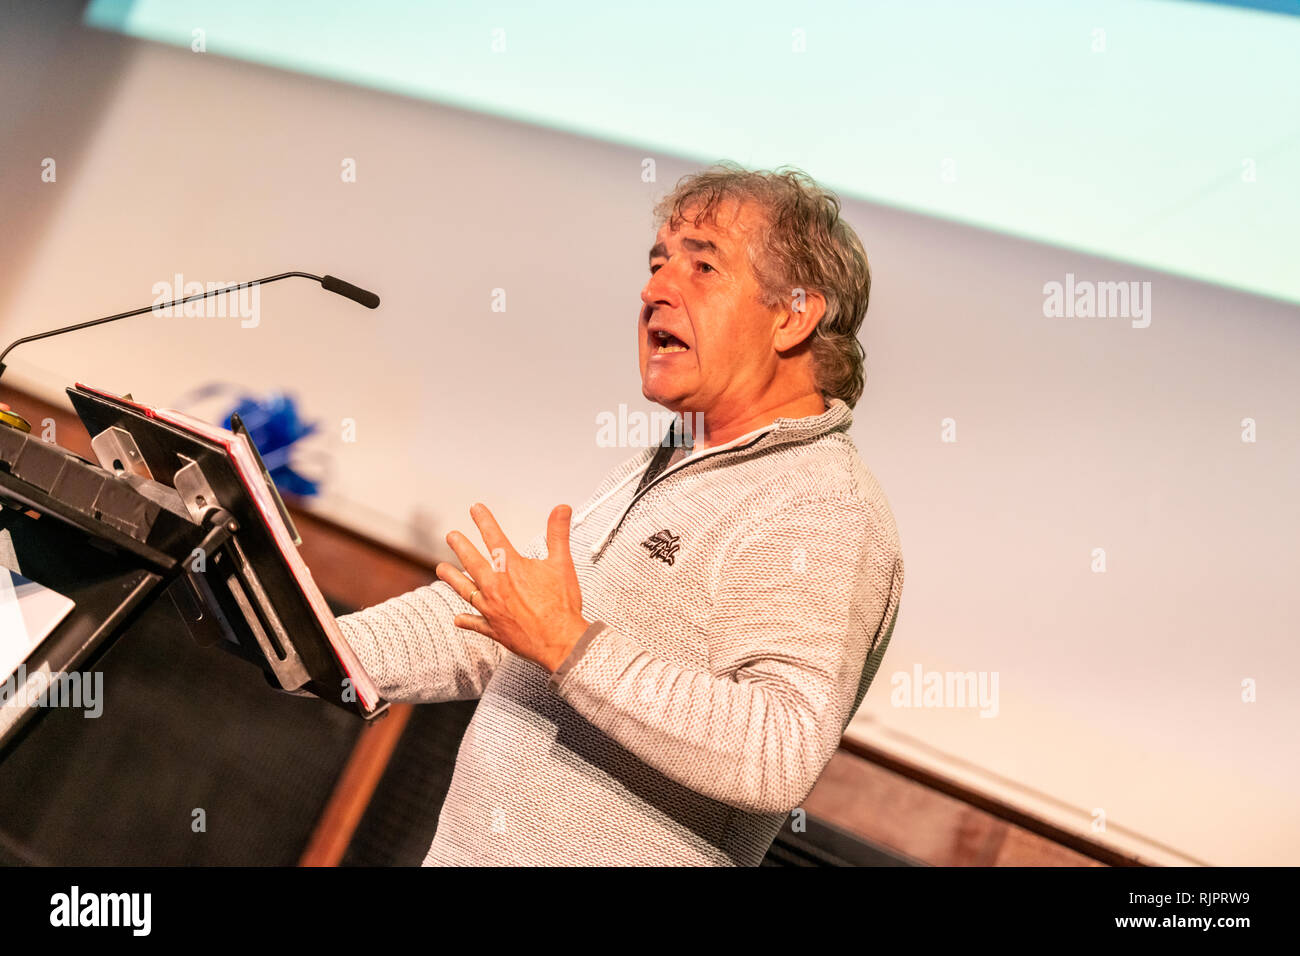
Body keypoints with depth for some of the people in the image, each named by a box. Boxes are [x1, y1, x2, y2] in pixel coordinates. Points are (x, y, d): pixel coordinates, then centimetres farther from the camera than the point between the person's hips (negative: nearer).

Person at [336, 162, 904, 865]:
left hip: (611, 853, -7)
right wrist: (317, 648, 0)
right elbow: (487, 624, 11)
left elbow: (778, 759, -29)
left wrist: (571, 648, -29)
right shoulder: (653, 473, 12)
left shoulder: (823, 515, -17)